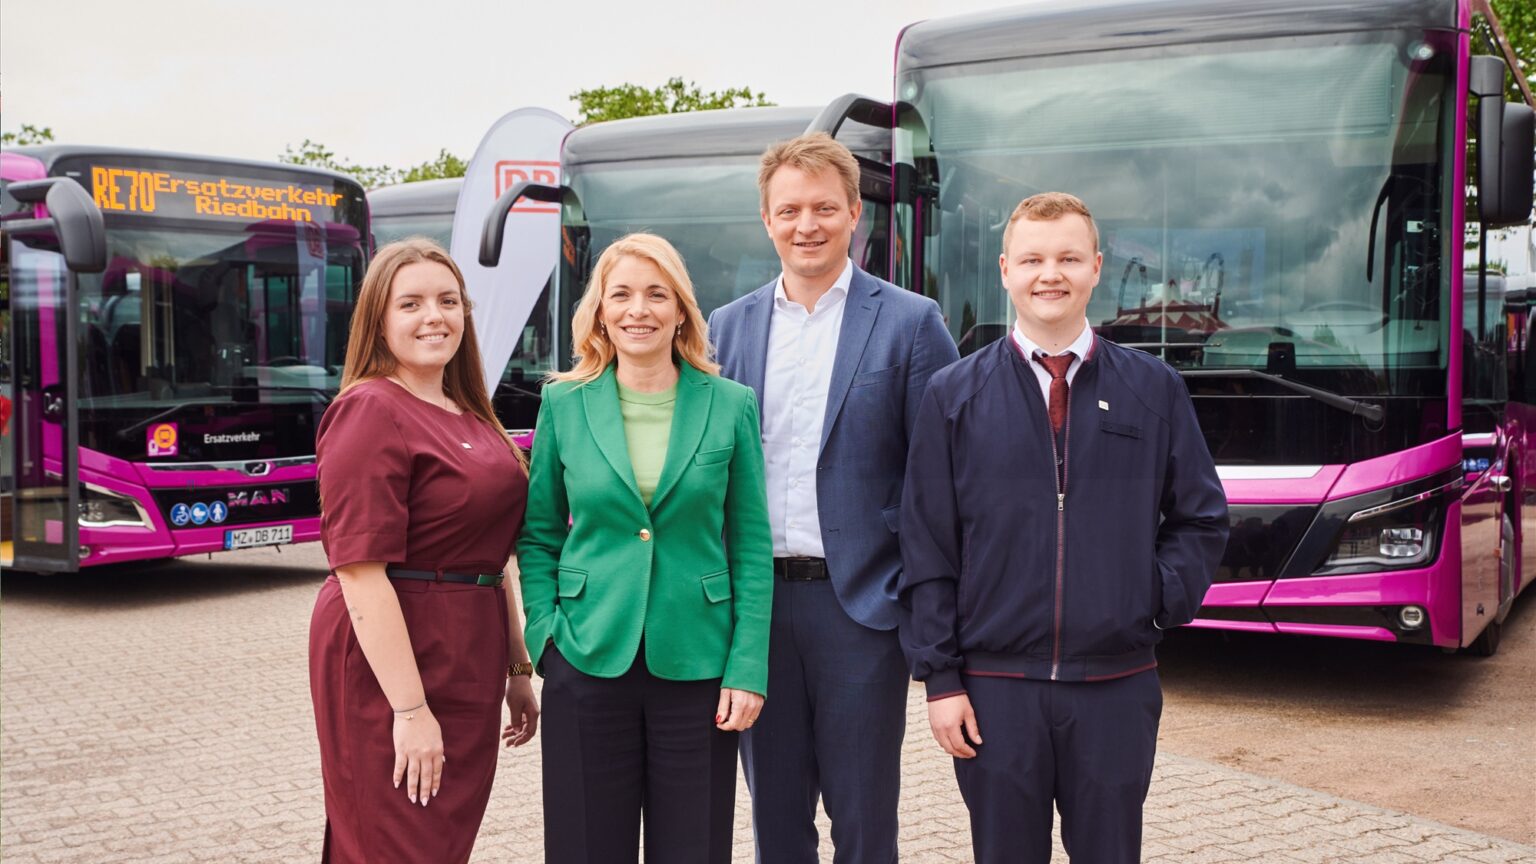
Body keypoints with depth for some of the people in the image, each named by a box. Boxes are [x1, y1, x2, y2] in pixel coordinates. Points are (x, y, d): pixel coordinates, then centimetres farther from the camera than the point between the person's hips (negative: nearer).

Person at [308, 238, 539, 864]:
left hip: (469, 666, 8)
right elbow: (361, 571, -20)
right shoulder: (372, 412, -14)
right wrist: (410, 709, -23)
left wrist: (518, 669, 16)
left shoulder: (470, 417, 13)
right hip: (392, 665, -8)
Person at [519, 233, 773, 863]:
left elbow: (751, 546, 1)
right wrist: (544, 633, -4)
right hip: (587, 664, 0)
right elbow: (538, 535, 9)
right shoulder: (564, 404, 3)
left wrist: (748, 668, -5)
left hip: (696, 667, 0)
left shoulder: (730, 405, 1)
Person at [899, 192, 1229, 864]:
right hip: (994, 688, -1)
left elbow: (1202, 519, 12)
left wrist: (1162, 600, -5)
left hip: (1117, 688, 1)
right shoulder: (954, 396, 2)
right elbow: (926, 550, 1)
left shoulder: (1154, 391, 5)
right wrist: (940, 679, -3)